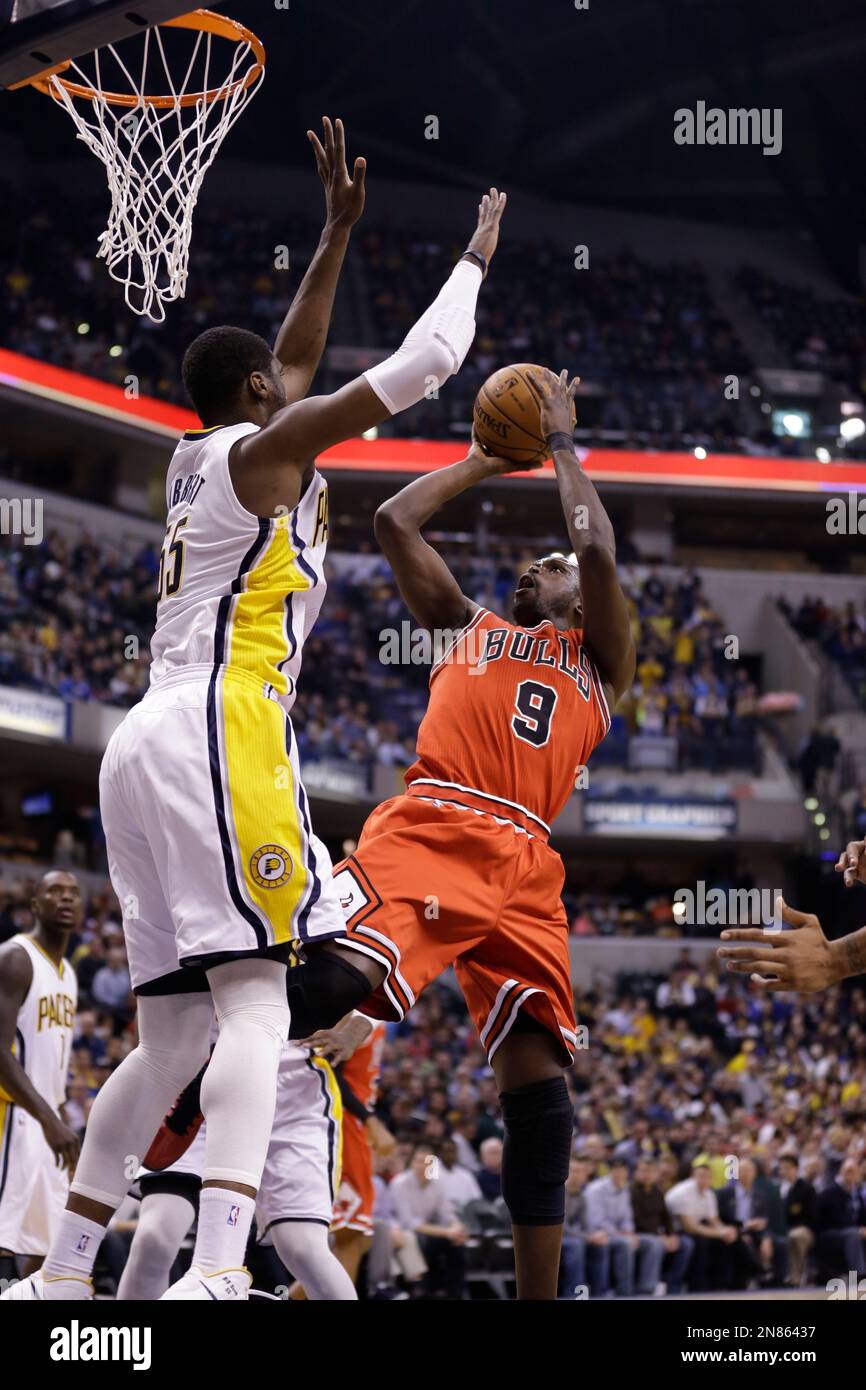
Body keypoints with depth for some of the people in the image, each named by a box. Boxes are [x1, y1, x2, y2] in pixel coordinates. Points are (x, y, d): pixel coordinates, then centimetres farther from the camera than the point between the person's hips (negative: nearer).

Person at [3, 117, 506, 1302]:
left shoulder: (202, 458, 24)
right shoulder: (263, 448, 2)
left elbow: (296, 361, 39)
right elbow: (420, 365, -1)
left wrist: (339, 233, 39)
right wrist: (476, 256, 13)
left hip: (147, 745, 9)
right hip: (221, 730, -9)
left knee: (171, 1036, 9)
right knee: (255, 1003, -19)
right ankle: (216, 1273, -35)